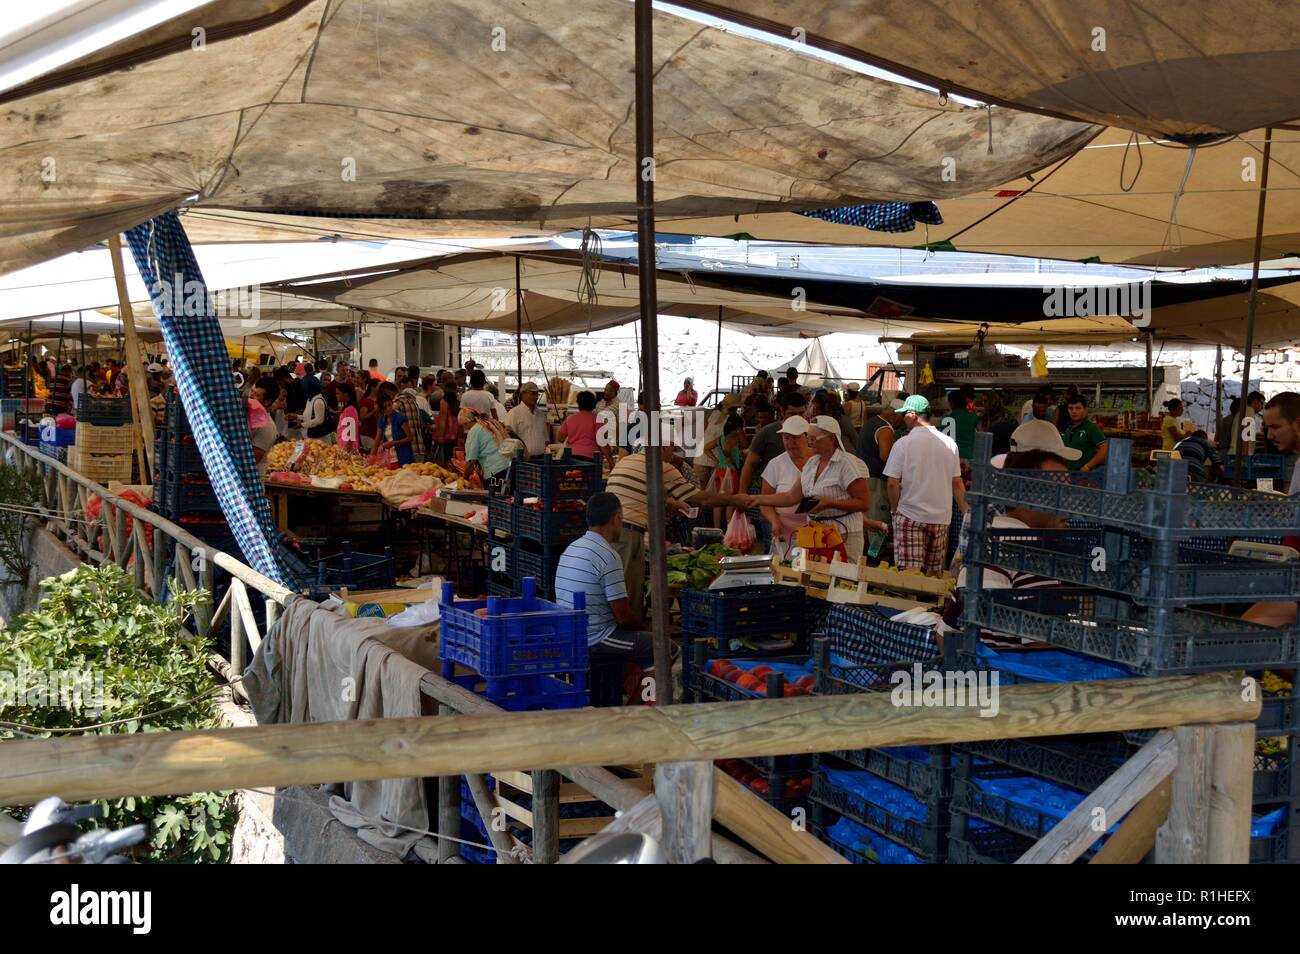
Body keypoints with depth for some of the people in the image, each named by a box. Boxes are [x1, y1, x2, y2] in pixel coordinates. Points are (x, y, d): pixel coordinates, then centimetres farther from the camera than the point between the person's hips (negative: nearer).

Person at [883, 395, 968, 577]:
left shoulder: (903, 444, -9)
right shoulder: (949, 443, 2)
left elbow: (893, 483, -10)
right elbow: (956, 483, 5)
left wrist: (894, 509, 5)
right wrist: (965, 511, 15)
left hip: (909, 516, -4)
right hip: (941, 517, 4)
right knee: (935, 572, 13)